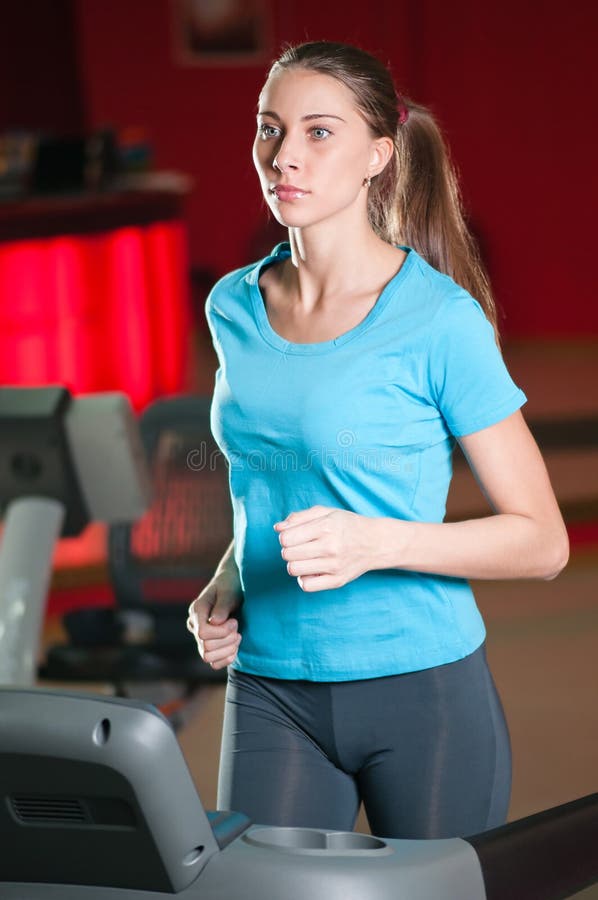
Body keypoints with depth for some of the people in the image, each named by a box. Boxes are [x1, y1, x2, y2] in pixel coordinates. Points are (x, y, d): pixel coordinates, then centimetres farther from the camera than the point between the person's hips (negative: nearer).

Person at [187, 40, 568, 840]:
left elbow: (541, 541, -8)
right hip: (271, 693, 4)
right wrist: (228, 582, 2)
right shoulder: (234, 308, 5)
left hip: (425, 689, -4)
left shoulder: (439, 319, -11)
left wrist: (378, 543, -22)